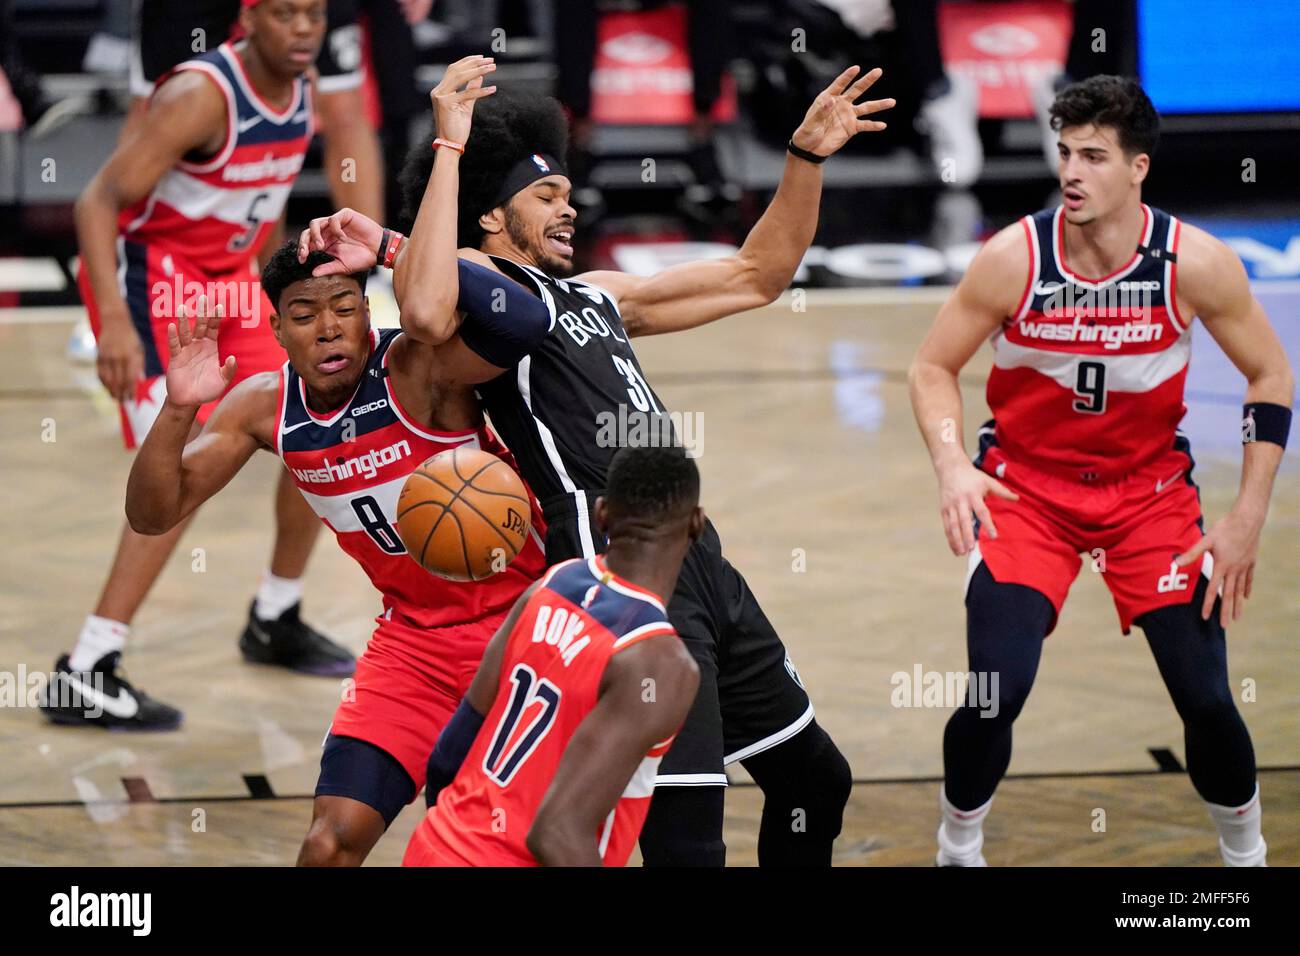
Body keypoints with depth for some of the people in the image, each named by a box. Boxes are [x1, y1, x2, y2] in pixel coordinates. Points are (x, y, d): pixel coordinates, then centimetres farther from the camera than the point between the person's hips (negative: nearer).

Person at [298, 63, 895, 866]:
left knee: (815, 781, 20)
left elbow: (758, 275, 29)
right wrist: (449, 151, -23)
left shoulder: (598, 295, 23)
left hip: (698, 558, 9)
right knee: (688, 840, -17)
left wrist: (808, 156, 18)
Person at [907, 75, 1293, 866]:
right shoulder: (1013, 258, -18)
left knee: (1207, 700, -6)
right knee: (996, 693, -17)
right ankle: (958, 852, 11)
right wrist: (953, 465, -25)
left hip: (1150, 489, 1)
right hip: (1026, 487, -1)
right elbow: (934, 367, -6)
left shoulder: (1194, 262, -16)